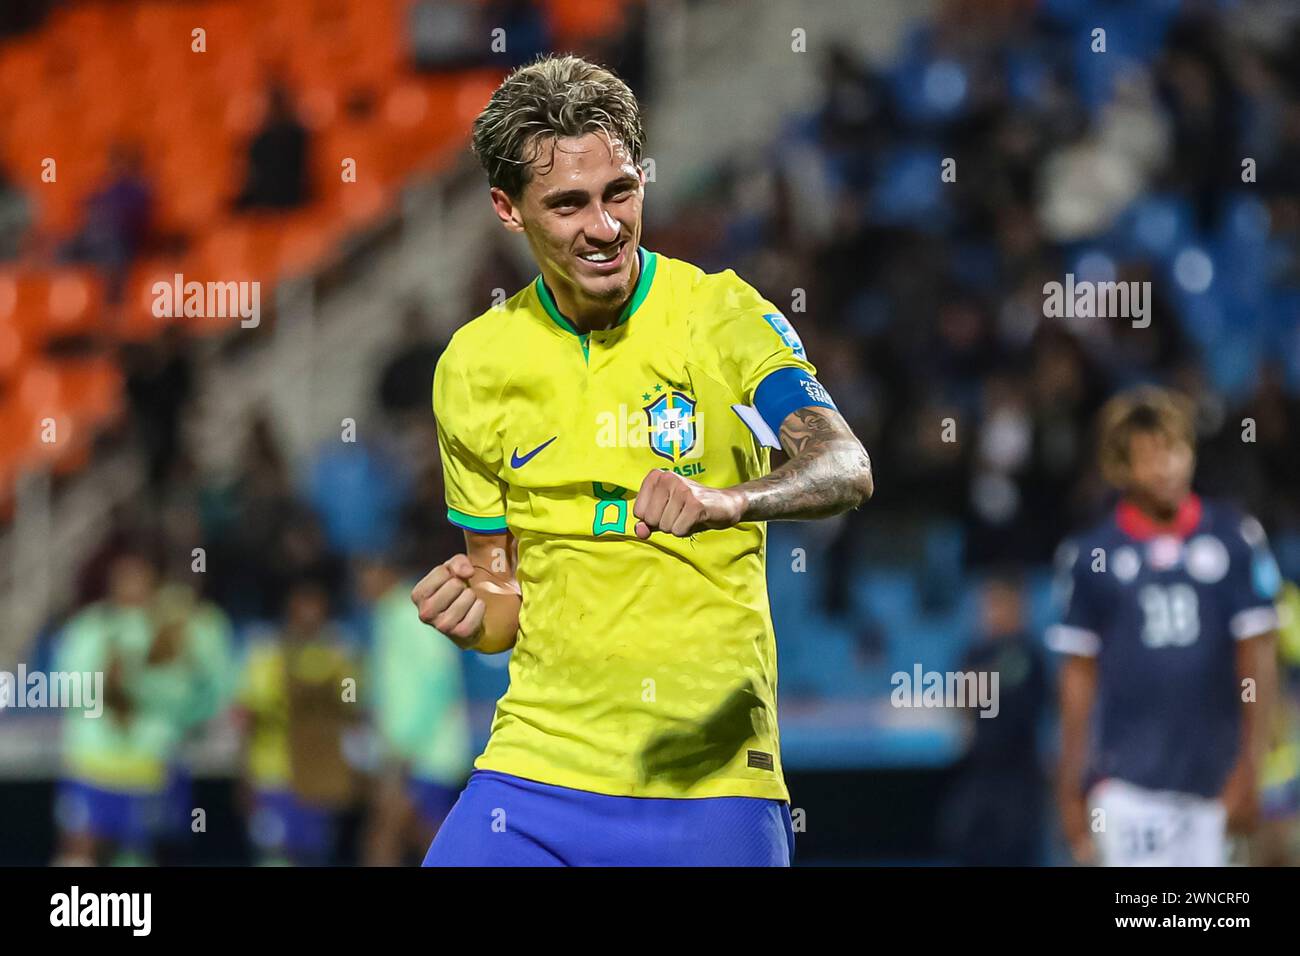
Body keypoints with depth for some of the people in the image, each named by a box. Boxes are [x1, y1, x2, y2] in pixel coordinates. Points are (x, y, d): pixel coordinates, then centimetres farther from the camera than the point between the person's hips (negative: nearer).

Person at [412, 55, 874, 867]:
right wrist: (473, 611, -8)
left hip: (717, 779, -2)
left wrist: (727, 503, -38)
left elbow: (847, 469, -19)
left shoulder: (722, 314, -4)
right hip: (540, 763, 2)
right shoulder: (473, 366, 6)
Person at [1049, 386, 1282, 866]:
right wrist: (1070, 789, 5)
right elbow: (1079, 675, 5)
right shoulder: (1091, 556, 0)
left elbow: (1257, 657, 0)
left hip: (1210, 778, 1)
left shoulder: (1235, 538, 0)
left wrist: (1249, 769, -5)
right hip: (1127, 784, -1)